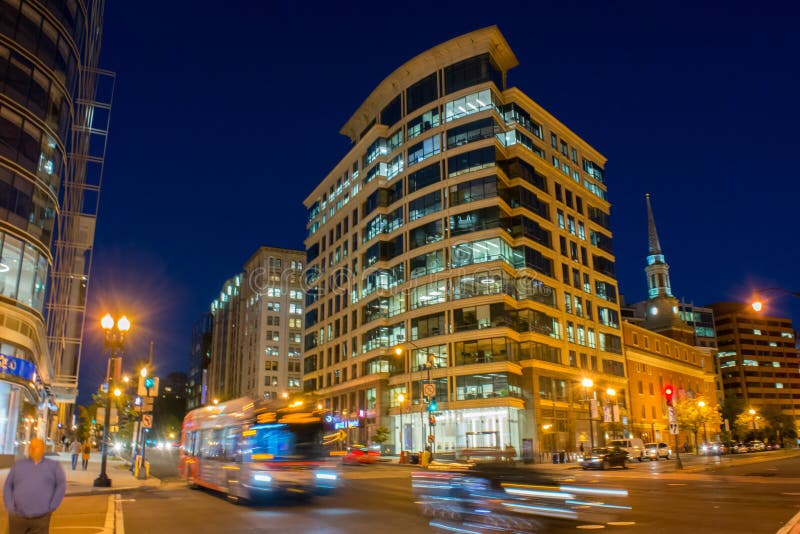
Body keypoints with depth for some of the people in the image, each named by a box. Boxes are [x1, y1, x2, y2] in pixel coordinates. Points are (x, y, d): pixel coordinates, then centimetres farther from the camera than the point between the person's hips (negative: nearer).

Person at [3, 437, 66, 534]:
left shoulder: (53, 465, 6)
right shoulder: (18, 465, 11)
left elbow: (61, 485, -1)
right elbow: (8, 486, 9)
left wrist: (51, 508, -9)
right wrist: (10, 508, -3)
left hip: (41, 518, -1)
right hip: (17, 517, 2)